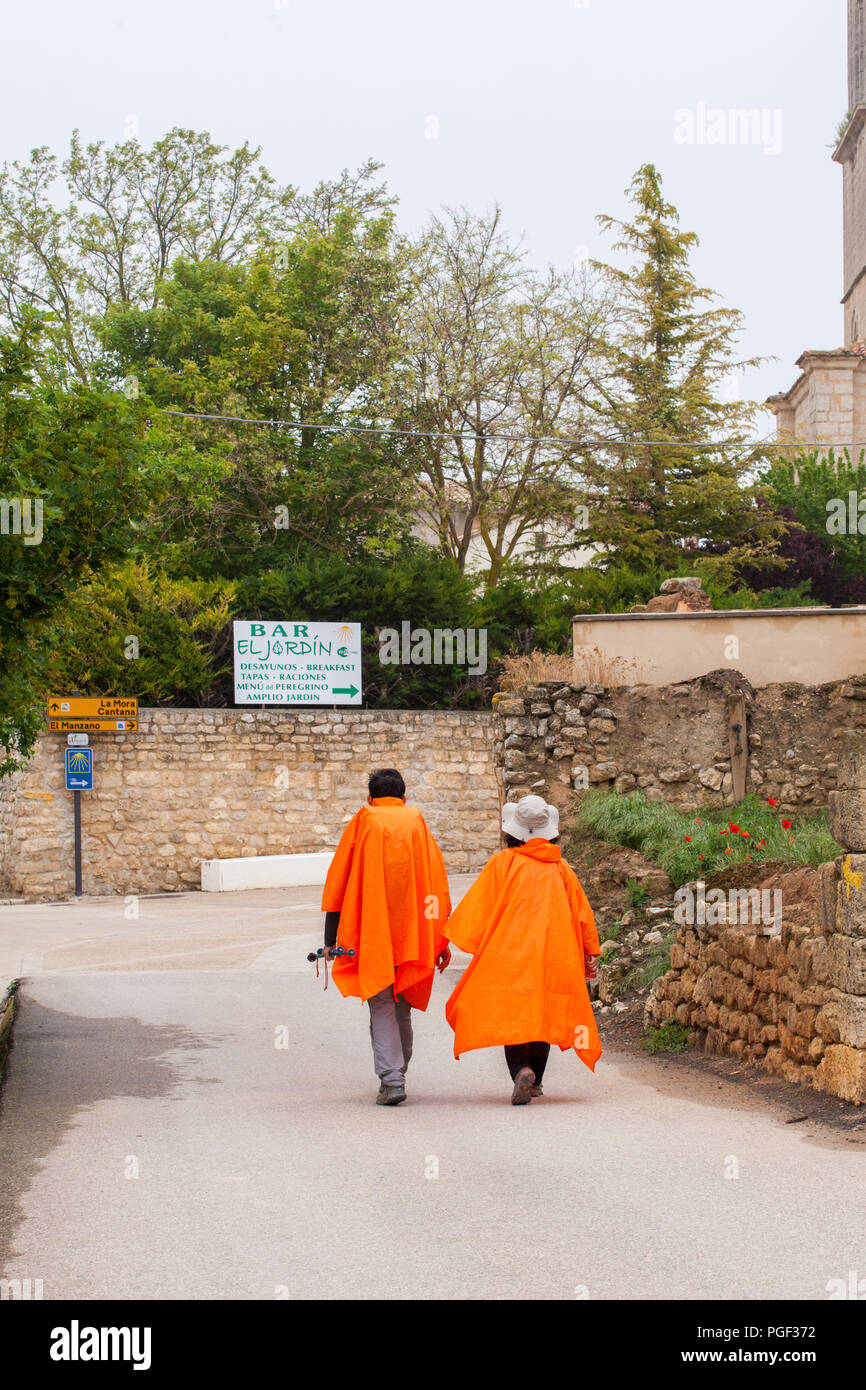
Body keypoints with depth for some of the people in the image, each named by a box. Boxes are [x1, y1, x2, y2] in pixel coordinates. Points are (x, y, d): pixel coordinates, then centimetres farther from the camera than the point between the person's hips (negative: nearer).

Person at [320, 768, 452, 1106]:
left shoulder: (361, 823, 4)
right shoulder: (417, 824, 9)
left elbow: (337, 885, 1)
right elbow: (438, 885, 6)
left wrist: (331, 939, 4)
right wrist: (441, 942, 9)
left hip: (372, 935, -2)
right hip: (412, 934, 2)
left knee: (381, 1007, -2)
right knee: (402, 1005, 17)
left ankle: (392, 1081, -15)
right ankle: (398, 1071, 27)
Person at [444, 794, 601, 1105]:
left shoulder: (504, 862, -1)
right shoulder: (561, 868, 9)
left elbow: (477, 906, -4)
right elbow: (582, 913, 11)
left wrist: (449, 939, 0)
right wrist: (590, 954, 17)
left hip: (512, 951, -3)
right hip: (555, 953, 3)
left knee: (511, 1012, -4)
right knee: (544, 1012, 14)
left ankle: (522, 1069, -27)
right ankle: (535, 1080, 18)